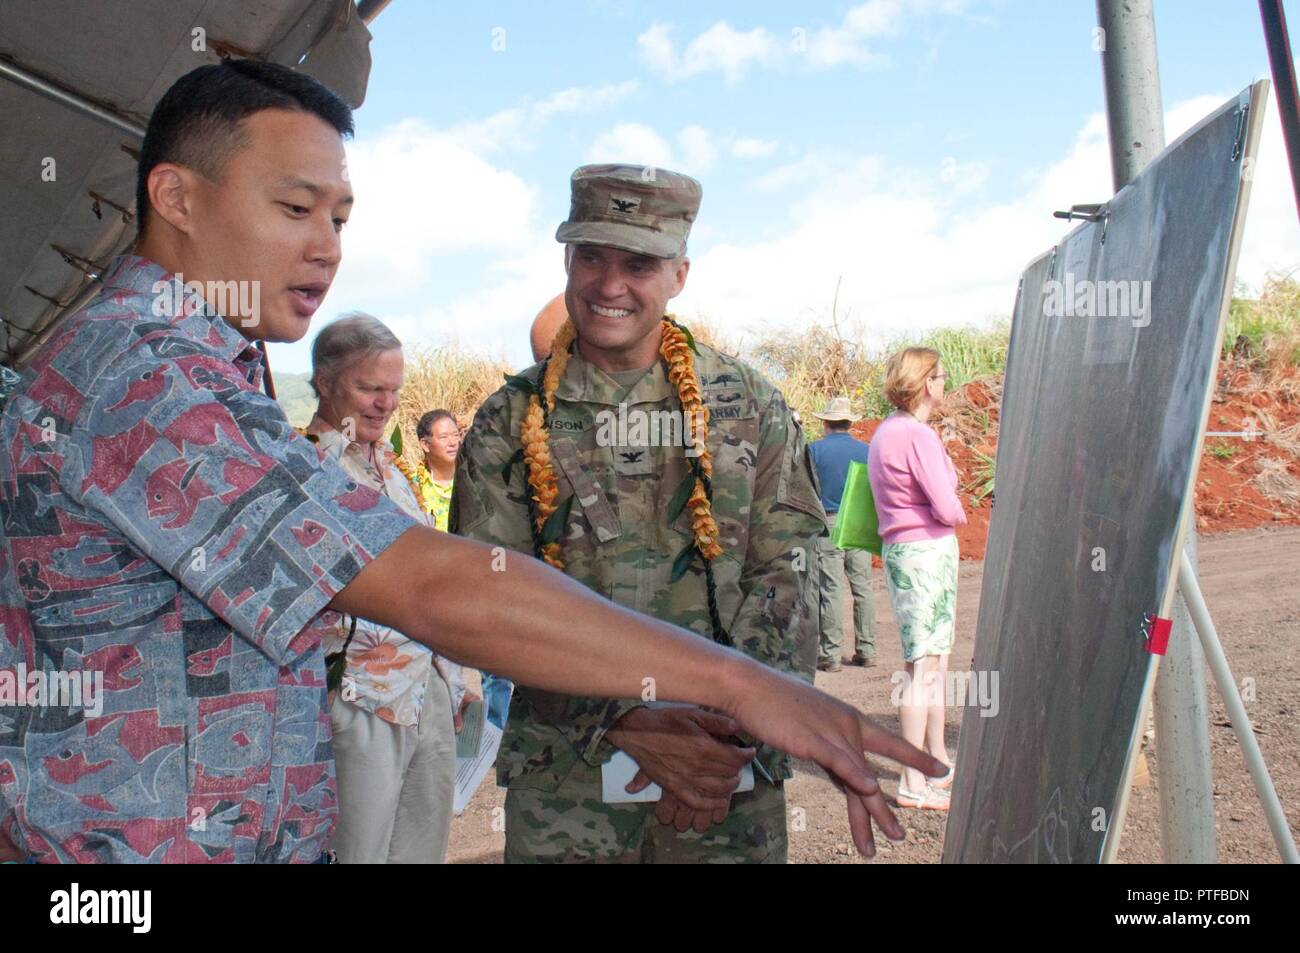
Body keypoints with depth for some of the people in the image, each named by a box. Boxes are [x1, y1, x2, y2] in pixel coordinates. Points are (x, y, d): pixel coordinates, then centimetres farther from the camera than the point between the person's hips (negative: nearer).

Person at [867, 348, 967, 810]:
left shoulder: (885, 432, 14)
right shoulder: (918, 435, -16)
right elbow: (946, 507, -19)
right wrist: (960, 514, 1)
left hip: (901, 549, 10)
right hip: (927, 551, -10)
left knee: (935, 662, 18)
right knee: (924, 666, -7)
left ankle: (938, 764, 29)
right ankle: (912, 784, -3)